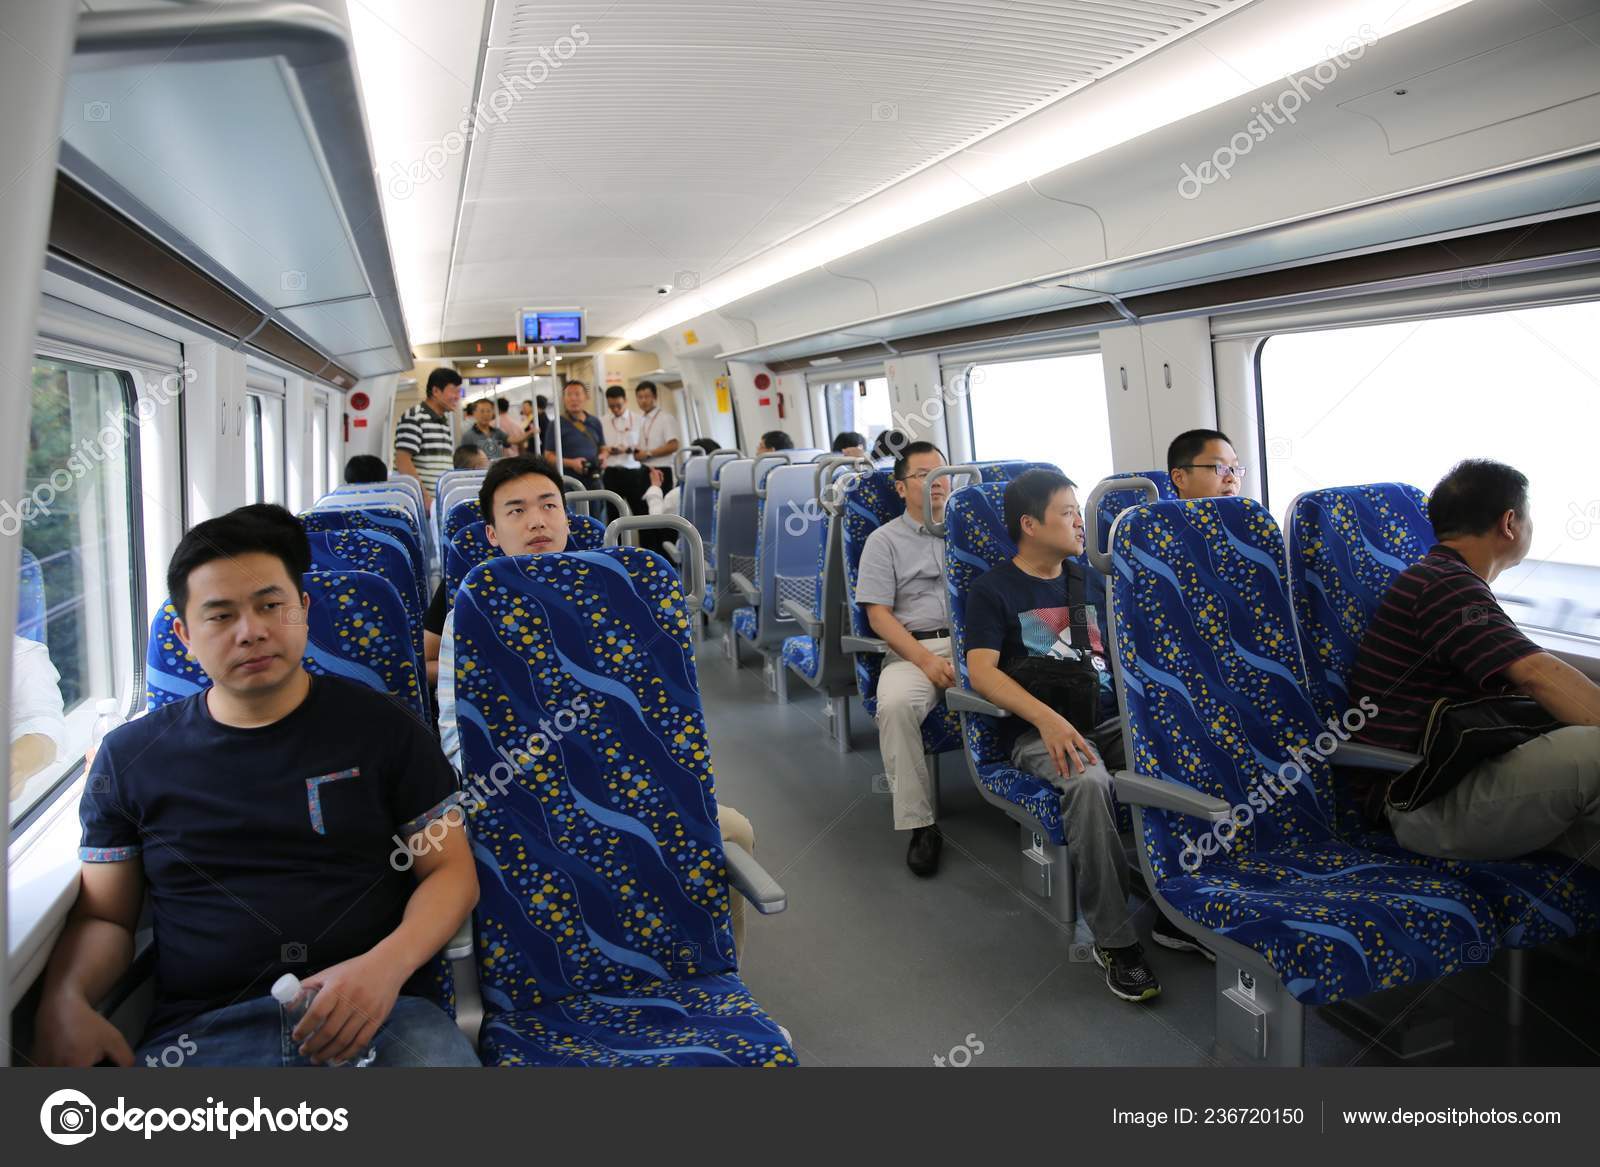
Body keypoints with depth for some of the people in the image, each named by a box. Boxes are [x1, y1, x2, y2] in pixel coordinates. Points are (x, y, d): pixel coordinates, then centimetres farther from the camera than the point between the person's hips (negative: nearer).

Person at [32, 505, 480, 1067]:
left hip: (379, 1013, -2)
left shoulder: (382, 727, 7)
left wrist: (388, 964, -13)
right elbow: (102, 915, 17)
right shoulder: (128, 756, 14)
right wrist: (63, 1001, -5)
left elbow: (450, 869, 6)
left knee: (435, 1045, -33)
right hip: (200, 1029, 2)